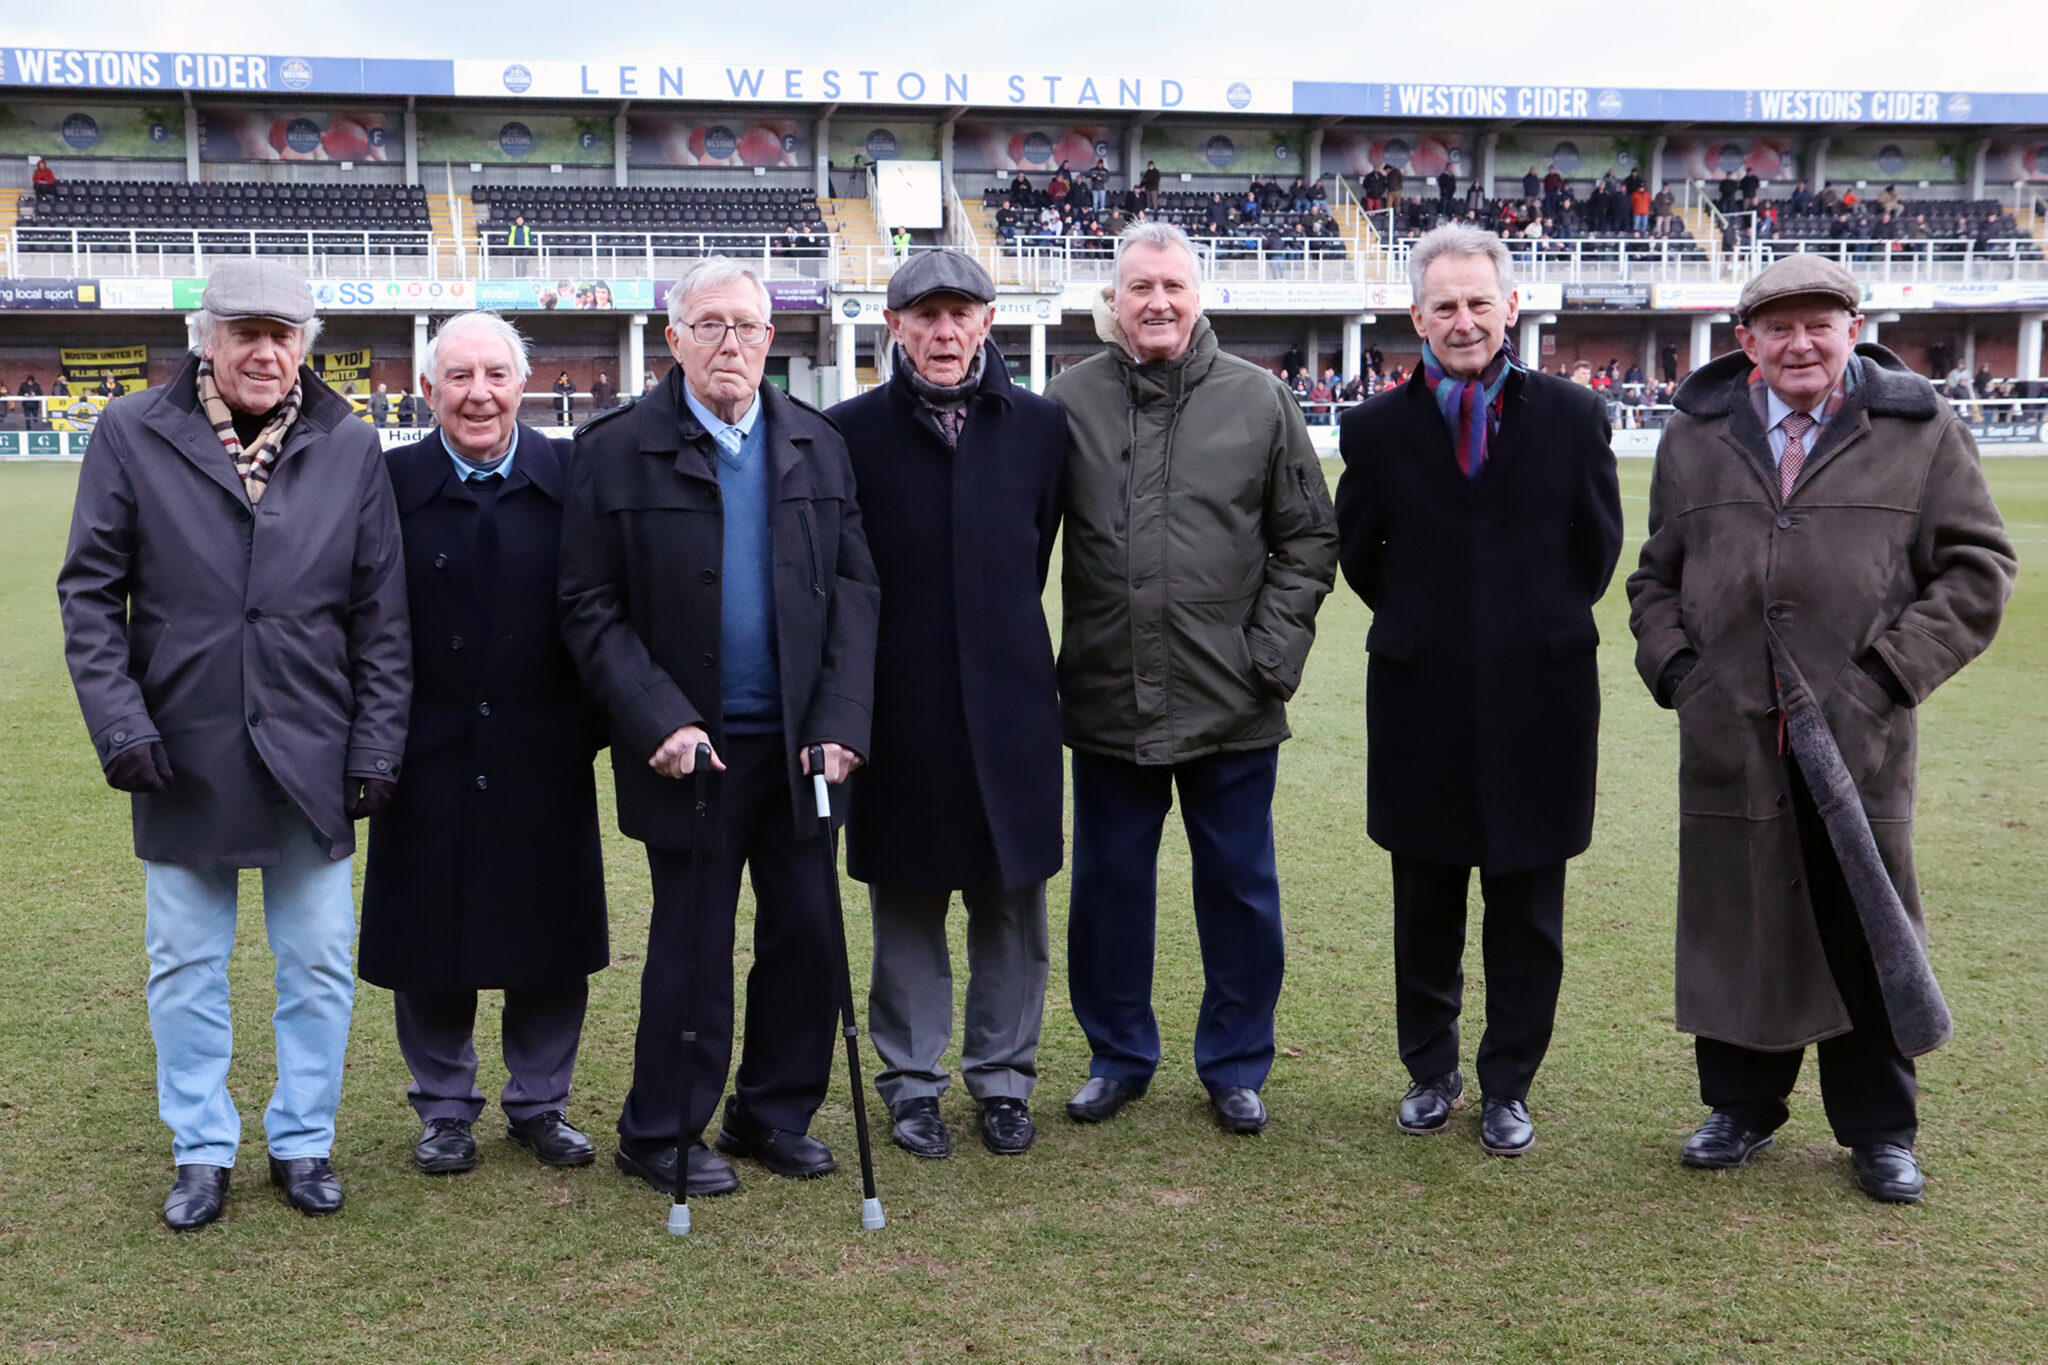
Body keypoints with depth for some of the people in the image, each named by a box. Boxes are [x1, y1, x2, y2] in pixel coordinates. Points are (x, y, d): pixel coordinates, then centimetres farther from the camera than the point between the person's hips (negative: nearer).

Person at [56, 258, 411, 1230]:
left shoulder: (350, 449, 2)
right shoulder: (132, 437, -2)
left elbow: (381, 616, 3)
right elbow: (89, 593, 0)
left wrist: (376, 747, -1)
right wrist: (119, 724, -10)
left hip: (310, 756, 1)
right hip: (182, 754, 0)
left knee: (319, 965, 9)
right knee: (185, 967, 10)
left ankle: (304, 1141, 25)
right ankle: (201, 1151, 25)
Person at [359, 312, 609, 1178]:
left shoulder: (574, 478, -1)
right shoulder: (389, 484, -3)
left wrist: (598, 725, -3)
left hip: (545, 762, 1)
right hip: (430, 765, 0)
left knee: (550, 943, 11)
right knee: (429, 944, 10)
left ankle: (540, 1103, 29)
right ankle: (444, 1108, 28)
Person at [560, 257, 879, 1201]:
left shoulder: (819, 447, 8)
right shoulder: (617, 451, -4)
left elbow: (855, 591, 5)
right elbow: (590, 609, -5)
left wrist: (841, 723, -5)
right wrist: (660, 722, -14)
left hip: (798, 743, 4)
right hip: (690, 750, -4)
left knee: (807, 935, 8)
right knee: (691, 946, 4)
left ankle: (775, 1114, 27)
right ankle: (661, 1136, 21)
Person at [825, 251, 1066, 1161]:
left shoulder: (1038, 426, 4)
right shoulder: (852, 432, -1)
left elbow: (1036, 558, 12)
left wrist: (1005, 644, 11)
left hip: (1009, 703, 2)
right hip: (898, 709, -1)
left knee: (1012, 901, 7)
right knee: (908, 905, 7)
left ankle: (1003, 1077, 22)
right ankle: (911, 1081, 21)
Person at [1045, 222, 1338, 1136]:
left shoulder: (1259, 401, 2)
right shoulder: (1069, 402, 1)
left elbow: (1308, 539, 7)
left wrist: (1272, 650, -3)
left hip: (1231, 706, 0)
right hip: (1107, 699, 1)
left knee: (1240, 890, 9)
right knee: (1108, 886, 12)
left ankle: (1236, 1064, 26)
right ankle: (1118, 1055, 29)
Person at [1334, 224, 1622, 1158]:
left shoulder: (1573, 417, 1)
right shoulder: (1377, 428, 2)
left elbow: (1599, 546, 9)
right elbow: (1357, 552, 13)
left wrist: (1542, 626, 9)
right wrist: (1420, 625, 11)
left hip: (1538, 698, -1)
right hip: (1421, 701, 1)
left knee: (1526, 913, 7)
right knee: (1425, 905, 12)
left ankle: (1508, 1085, 21)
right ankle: (1431, 1071, 27)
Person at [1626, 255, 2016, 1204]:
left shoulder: (1920, 431, 3)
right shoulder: (1696, 438, 10)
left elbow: (1977, 566, 2)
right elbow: (1656, 574, 18)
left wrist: (1892, 671, -8)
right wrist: (1672, 664, 2)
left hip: (1860, 739, -2)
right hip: (1728, 736, 2)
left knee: (1866, 929, 7)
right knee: (1735, 925, 9)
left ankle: (1878, 1132, 23)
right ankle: (1742, 1108, 27)